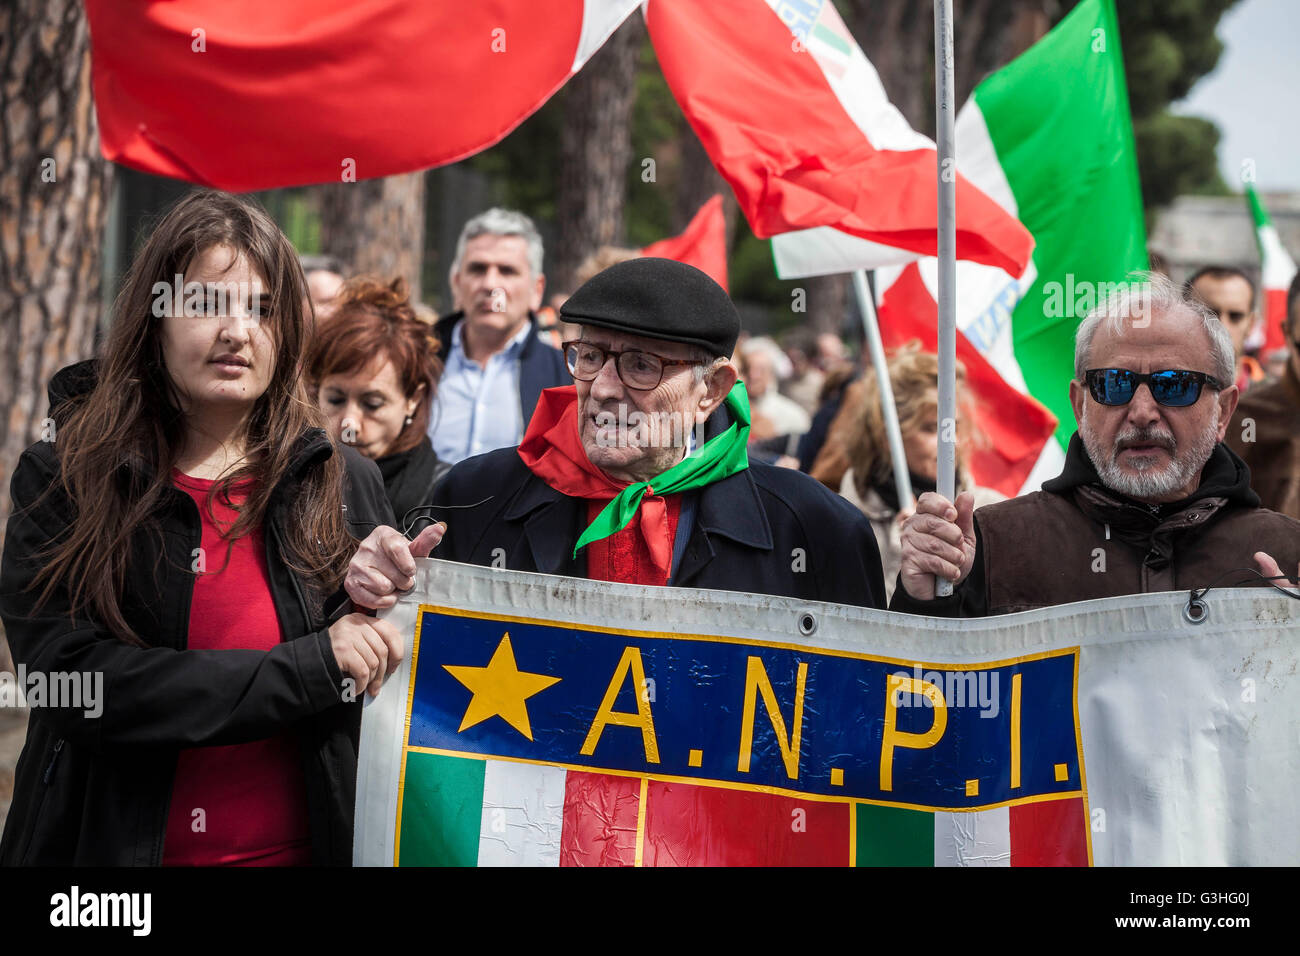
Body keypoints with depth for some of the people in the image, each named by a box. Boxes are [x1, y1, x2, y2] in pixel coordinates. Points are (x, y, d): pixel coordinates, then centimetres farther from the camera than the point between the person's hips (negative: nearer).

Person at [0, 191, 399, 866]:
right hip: (110, 842, -2)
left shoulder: (347, 486, -1)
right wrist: (310, 669, -20)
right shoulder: (60, 483, -6)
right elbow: (74, 680, -19)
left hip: (304, 847, 2)